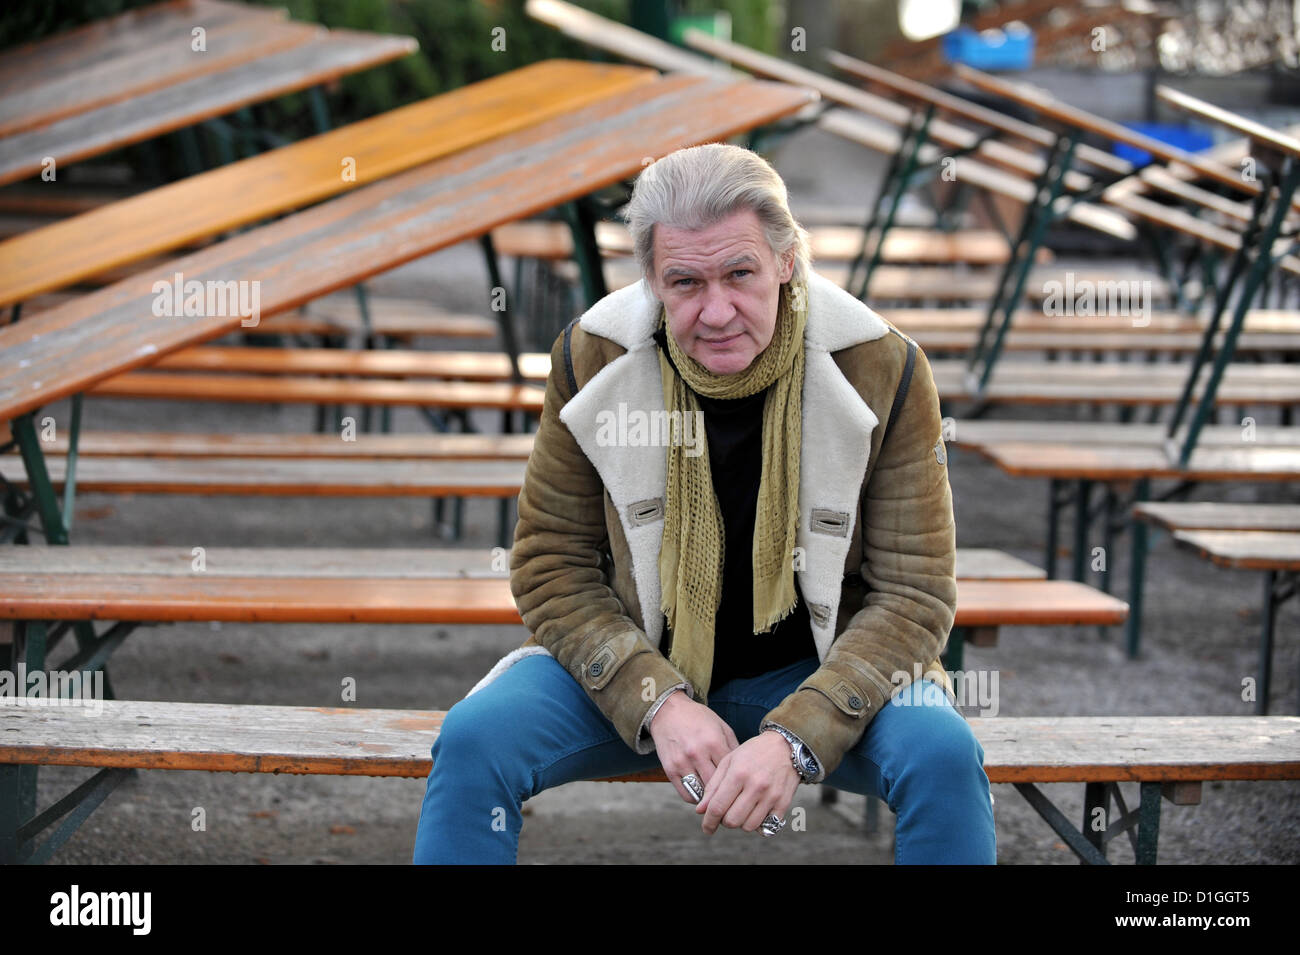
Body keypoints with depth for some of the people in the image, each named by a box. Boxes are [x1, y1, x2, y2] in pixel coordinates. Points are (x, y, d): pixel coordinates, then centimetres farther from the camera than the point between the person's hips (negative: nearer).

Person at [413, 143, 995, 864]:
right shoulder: (591, 362, -10)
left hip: (816, 670, -1)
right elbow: (551, 565, -4)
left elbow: (915, 592, -11)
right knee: (473, 739, -24)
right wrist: (659, 702, -20)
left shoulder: (882, 372, -13)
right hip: (639, 664, 1)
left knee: (944, 753, -30)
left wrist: (796, 737, -25)